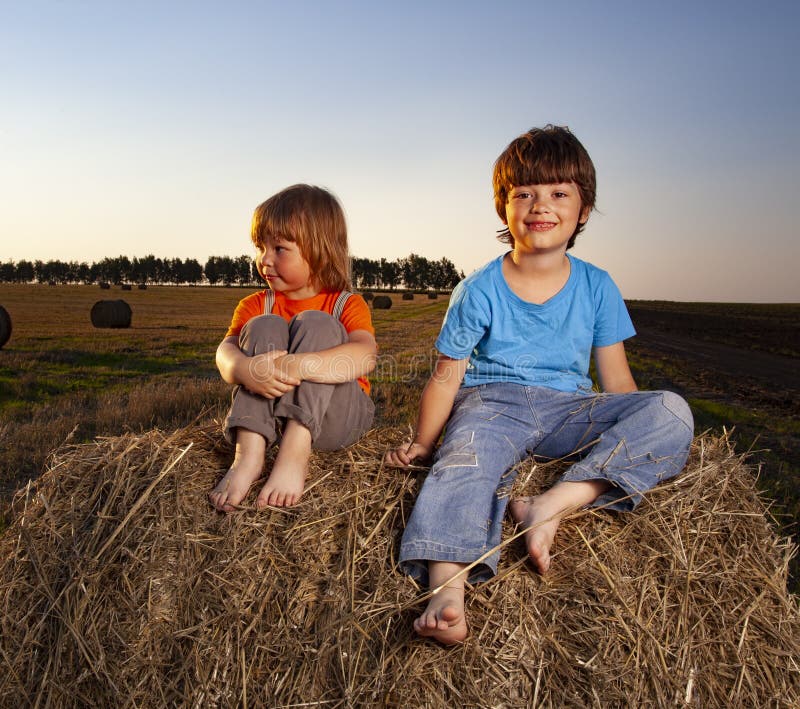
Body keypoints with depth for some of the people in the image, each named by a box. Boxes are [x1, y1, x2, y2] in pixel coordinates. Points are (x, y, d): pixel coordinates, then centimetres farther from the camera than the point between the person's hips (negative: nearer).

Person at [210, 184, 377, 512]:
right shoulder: (255, 306, 8)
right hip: (268, 416, 3)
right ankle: (248, 453, -33)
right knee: (264, 327, -18)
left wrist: (297, 366, -40)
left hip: (335, 417, -2)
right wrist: (245, 369, -38)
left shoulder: (347, 305, -3)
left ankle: (294, 453, -36)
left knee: (315, 324, -22)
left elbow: (365, 356, -25)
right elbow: (226, 350, -12)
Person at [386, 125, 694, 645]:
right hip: (492, 401, -2)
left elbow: (616, 380, 9)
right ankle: (447, 588, -58)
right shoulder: (479, 291, 1)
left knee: (672, 411, -22)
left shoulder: (597, 287, 7)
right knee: (466, 455, -37)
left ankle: (553, 504, -34)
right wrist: (421, 444, 1)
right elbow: (448, 375, 4)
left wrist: (637, 443, 0)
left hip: (568, 408, 3)